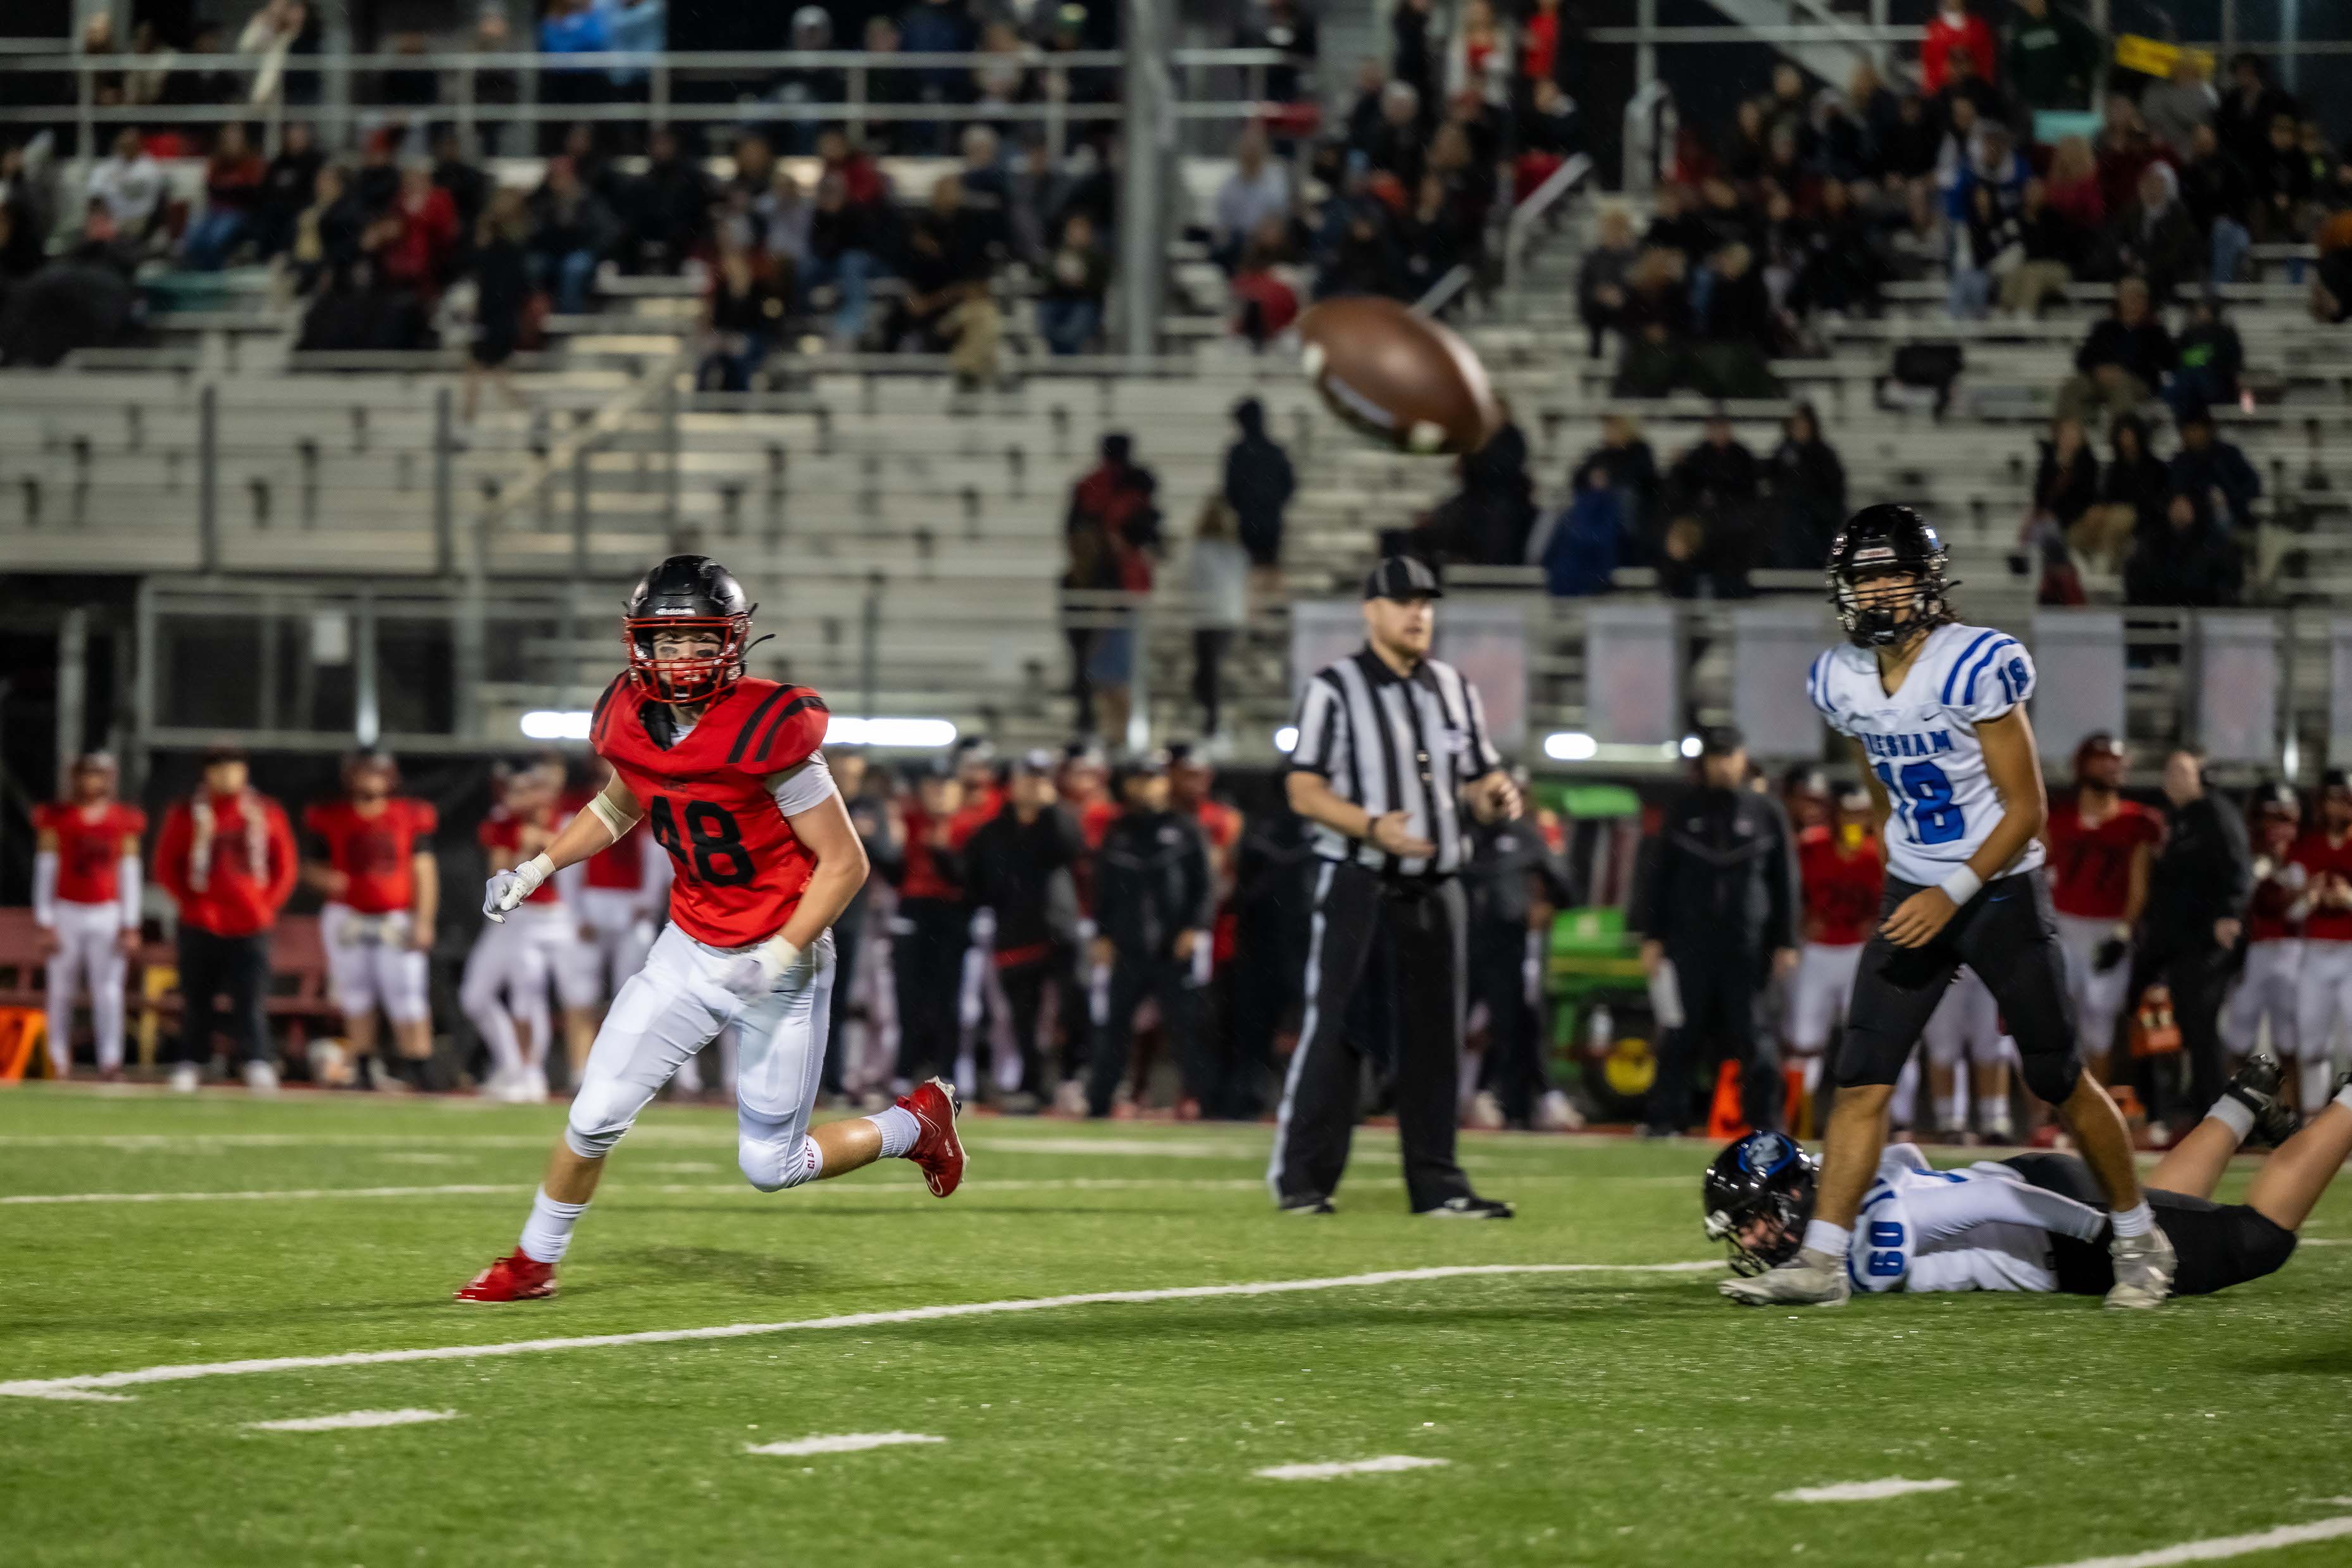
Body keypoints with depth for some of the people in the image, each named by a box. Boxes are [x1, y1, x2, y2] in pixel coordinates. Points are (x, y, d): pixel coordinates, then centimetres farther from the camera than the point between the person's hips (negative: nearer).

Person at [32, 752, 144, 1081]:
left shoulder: (124, 822, 5)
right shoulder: (56, 818, 1)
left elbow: (129, 876, 8)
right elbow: (44, 872, 2)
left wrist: (130, 927, 3)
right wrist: (45, 925, -4)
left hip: (108, 916, 0)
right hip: (66, 912, 0)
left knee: (108, 991, -8)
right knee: (61, 989, 1)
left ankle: (110, 1061, -10)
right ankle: (59, 1060, 9)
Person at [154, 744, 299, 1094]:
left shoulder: (266, 813, 6)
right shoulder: (187, 813, 3)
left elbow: (286, 867, 11)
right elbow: (166, 866, 6)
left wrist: (268, 905, 1)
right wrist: (190, 902, -3)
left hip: (251, 927, 0)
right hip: (200, 927, 0)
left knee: (250, 1000, -9)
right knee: (197, 1002, 3)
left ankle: (259, 1066, -15)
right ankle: (188, 1065, 11)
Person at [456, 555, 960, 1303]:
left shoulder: (767, 734, -24)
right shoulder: (634, 721, -5)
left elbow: (845, 863, -19)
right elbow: (618, 805, 19)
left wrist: (779, 958, -26)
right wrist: (537, 867, 9)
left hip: (781, 963, -5)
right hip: (689, 952, 5)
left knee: (769, 1167, 2)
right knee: (595, 1117, -1)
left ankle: (915, 1124, 27)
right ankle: (534, 1262, 22)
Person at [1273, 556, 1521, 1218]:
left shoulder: (1455, 690, 13)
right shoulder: (1334, 688, -5)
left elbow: (1479, 784, 17)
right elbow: (1303, 791, -10)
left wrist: (1497, 798, -8)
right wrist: (1373, 827, -25)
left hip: (1435, 889, 6)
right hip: (1357, 884, -6)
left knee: (1436, 1034, 7)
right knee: (1335, 1030, -7)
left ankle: (1437, 1184, 12)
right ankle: (1301, 1178, -3)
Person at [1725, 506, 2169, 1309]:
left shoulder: (1976, 667, -18)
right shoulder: (1843, 681, 1)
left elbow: (2025, 810, -16)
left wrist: (1954, 893, -24)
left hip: (2001, 890, -5)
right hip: (1915, 895, 5)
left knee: (2060, 1080, 2)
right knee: (1861, 1077, -6)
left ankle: (2140, 1241, 19)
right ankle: (1822, 1258, -6)